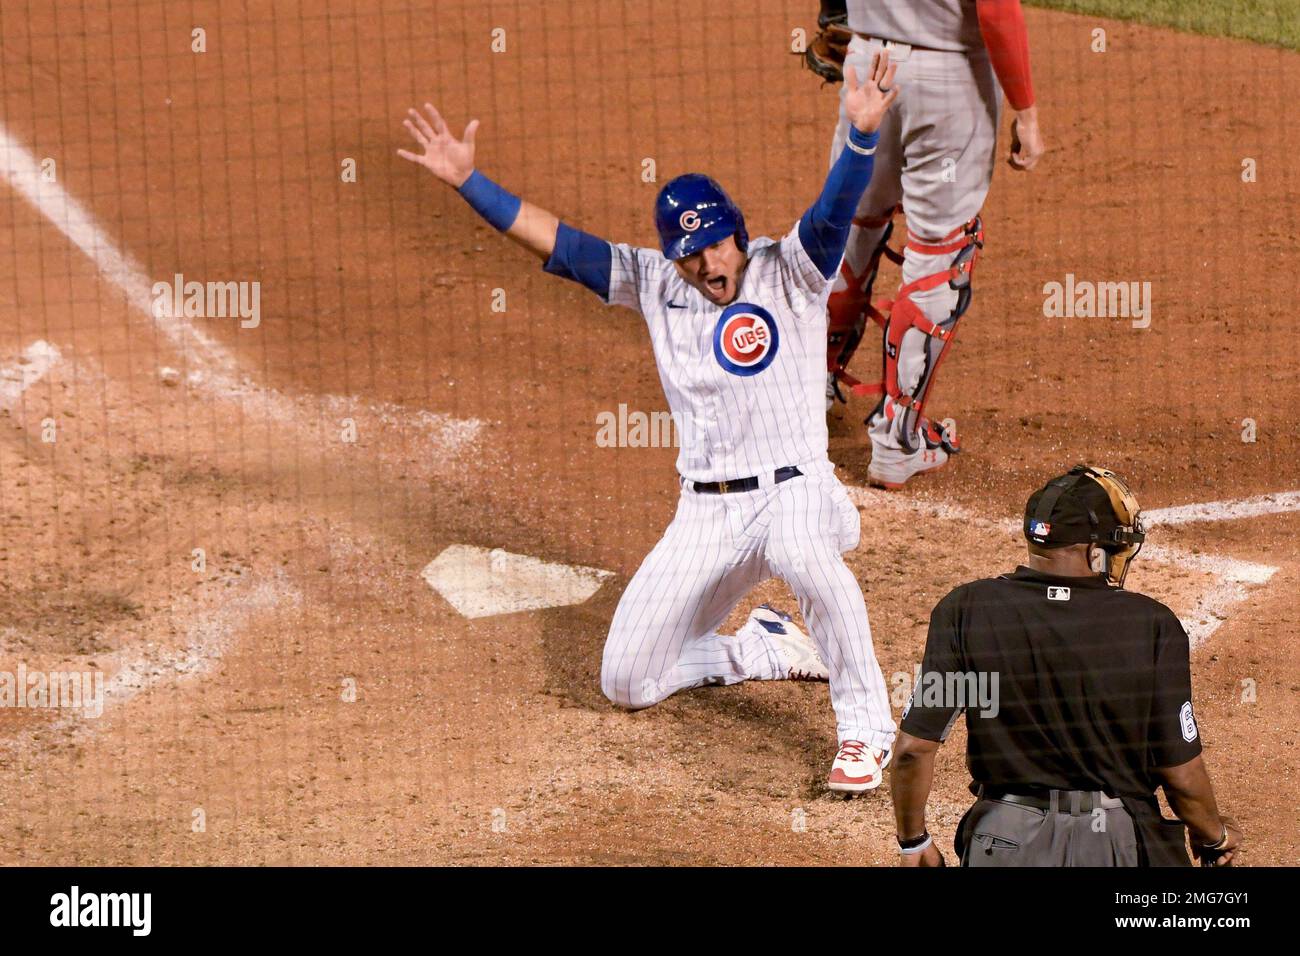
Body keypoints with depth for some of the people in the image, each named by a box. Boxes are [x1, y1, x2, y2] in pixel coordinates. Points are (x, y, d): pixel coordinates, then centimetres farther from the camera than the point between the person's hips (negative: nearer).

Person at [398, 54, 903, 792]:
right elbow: (554, 241, 3)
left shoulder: (790, 274, -5)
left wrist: (863, 132, -41)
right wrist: (467, 182, -5)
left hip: (792, 490, -5)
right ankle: (761, 650, 29)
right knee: (627, 683, 2)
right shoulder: (654, 285, 6)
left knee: (802, 552, -43)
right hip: (705, 511, 5)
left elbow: (836, 212, -23)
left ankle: (866, 726, -27)